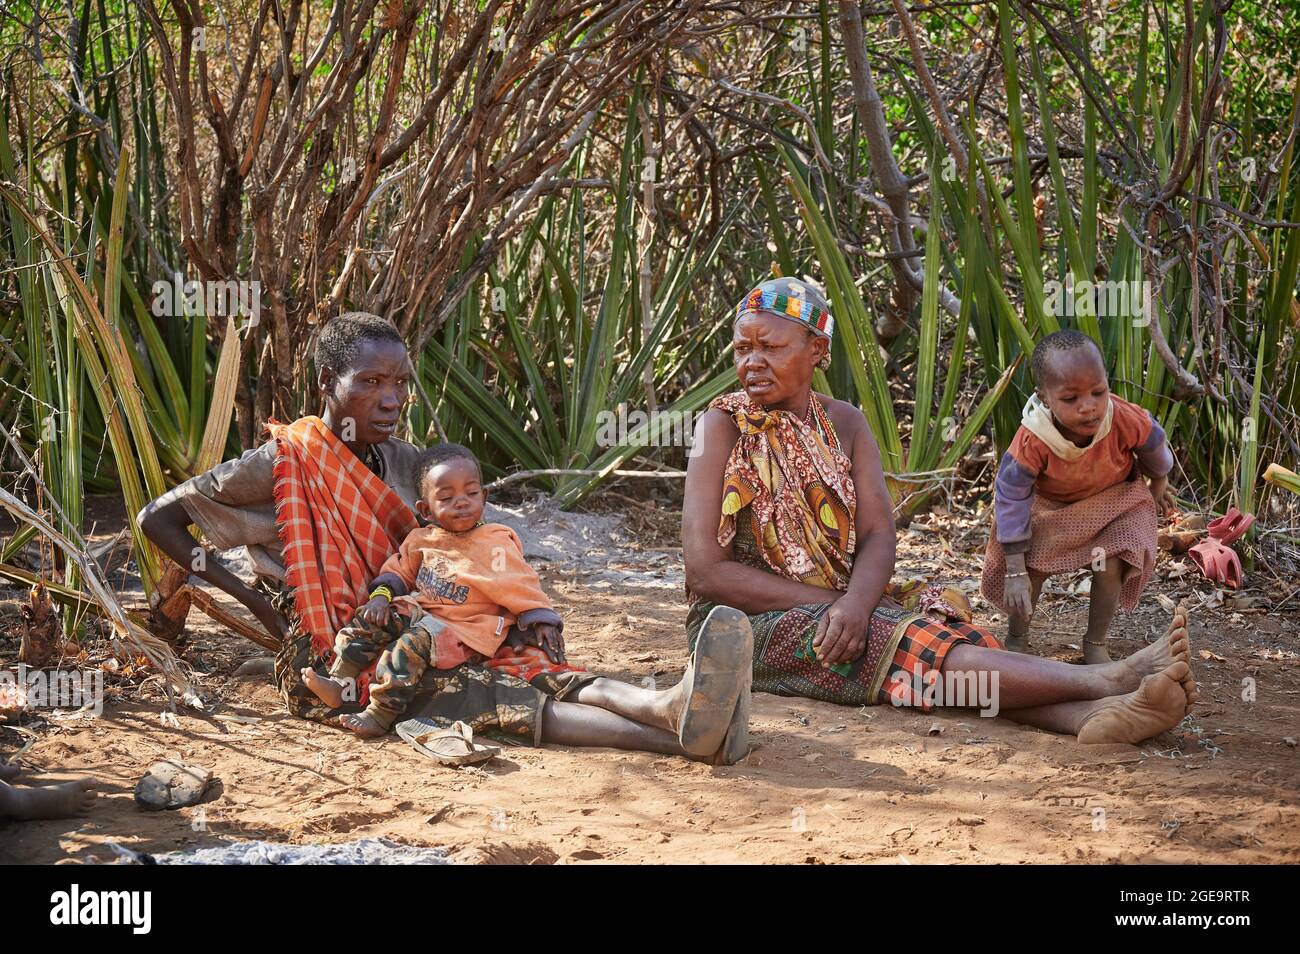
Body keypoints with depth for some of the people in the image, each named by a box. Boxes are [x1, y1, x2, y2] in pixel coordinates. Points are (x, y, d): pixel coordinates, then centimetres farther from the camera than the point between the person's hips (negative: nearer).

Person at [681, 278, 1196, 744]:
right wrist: (830, 603, -16)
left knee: (945, 631, -25)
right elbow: (707, 570, -13)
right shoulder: (722, 426, -6)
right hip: (749, 621, -5)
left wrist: (856, 603, -24)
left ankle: (1093, 715, -49)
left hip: (839, 608, 5)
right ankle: (1107, 681, -41)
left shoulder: (843, 423, 10)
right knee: (908, 648, -28)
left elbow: (878, 534, -1)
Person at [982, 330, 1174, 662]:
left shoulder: (1126, 420, -36)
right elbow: (1011, 498, -28)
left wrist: (1159, 481, 13)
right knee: (1031, 568, -7)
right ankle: (1016, 640, 21)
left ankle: (1095, 644, 11)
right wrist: (1015, 572, -27)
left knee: (1110, 568, -14)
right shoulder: (1032, 441, -39)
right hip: (1048, 505, -1)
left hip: (1111, 499, 1)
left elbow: (1153, 443, -10)